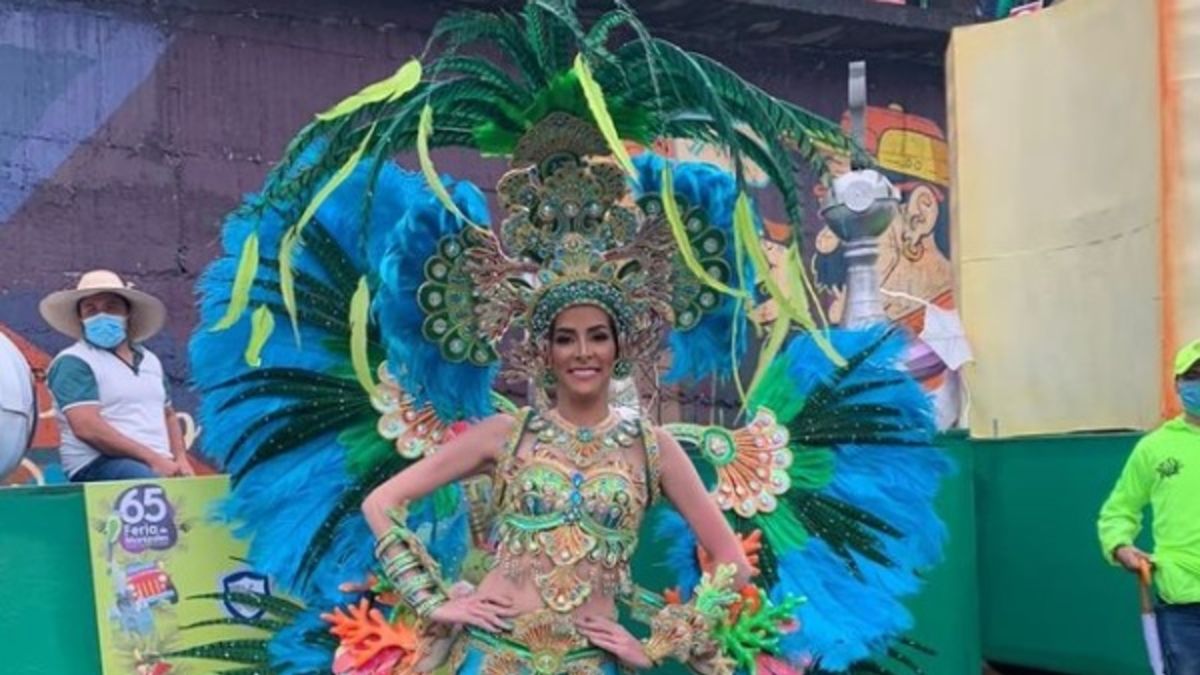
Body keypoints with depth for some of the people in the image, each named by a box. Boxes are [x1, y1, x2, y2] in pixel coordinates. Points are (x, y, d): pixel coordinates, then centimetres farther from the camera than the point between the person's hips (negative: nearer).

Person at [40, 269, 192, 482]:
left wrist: (180, 460, 9)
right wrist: (151, 457, -15)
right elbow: (87, 428, -11)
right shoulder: (73, 363, 1)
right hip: (97, 465, -7)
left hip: (160, 466, 7)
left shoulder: (150, 360, 23)